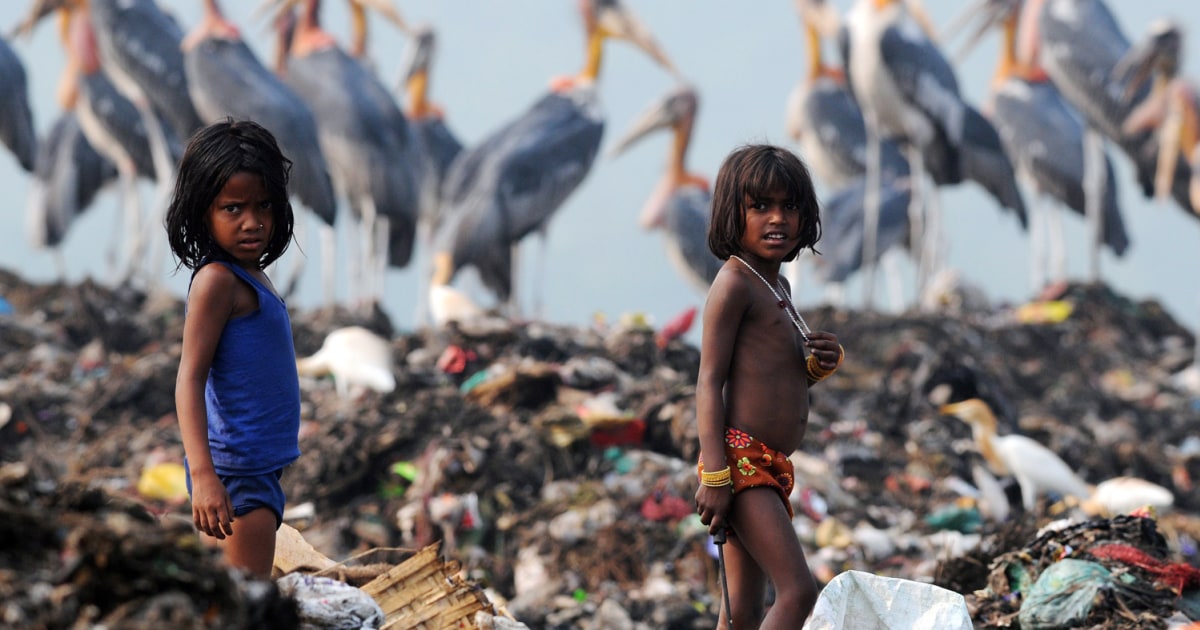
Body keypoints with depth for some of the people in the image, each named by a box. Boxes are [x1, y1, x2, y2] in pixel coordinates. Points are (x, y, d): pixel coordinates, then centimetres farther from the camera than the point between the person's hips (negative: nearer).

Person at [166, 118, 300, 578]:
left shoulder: (250, 278, 14)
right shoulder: (218, 280, -14)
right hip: (235, 471, -10)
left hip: (258, 467, 10)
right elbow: (189, 377, -20)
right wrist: (202, 473, -30)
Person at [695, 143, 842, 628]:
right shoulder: (735, 282, -9)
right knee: (798, 590, -18)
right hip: (740, 458, -10)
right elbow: (709, 381, -14)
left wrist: (822, 363, 5)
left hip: (771, 464, 10)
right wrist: (714, 474, -21)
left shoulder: (778, 283, 18)